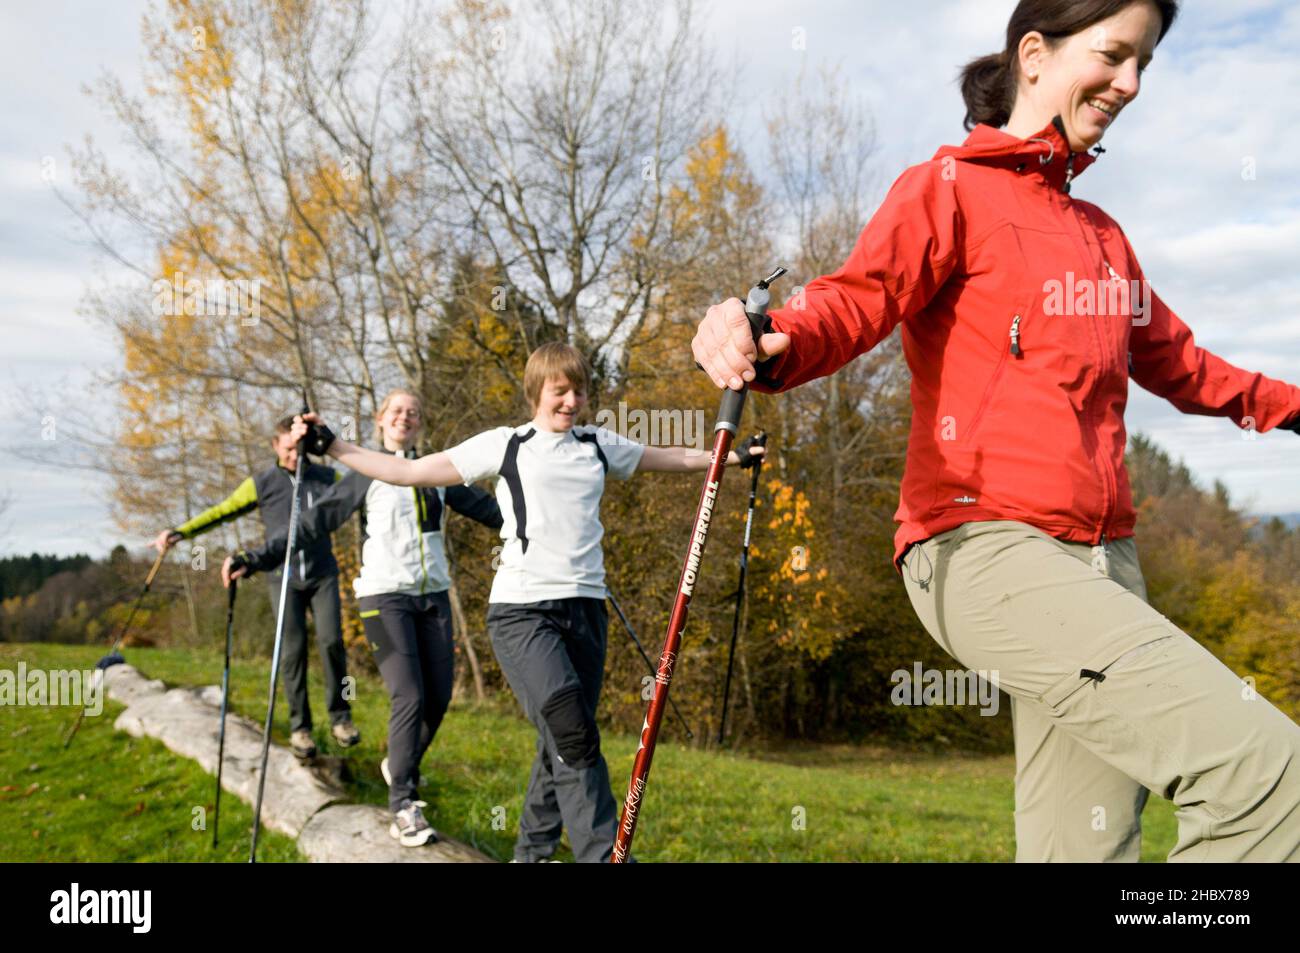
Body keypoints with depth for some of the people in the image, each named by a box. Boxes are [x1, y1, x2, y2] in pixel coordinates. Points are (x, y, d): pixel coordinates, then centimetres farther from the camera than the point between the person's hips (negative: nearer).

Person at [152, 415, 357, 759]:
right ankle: (300, 727, 6)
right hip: (284, 579, 0)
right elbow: (221, 512, 5)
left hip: (322, 575, 0)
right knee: (294, 649, -5)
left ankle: (340, 716, 3)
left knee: (331, 640, -12)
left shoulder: (328, 478, 6)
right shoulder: (261, 483, 4)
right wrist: (179, 532, -5)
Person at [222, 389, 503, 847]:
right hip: (385, 597, -5)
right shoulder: (365, 476, 1)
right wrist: (256, 558, -13)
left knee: (439, 697, 4)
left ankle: (400, 765, 31)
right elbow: (312, 523, -4)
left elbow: (485, 507, 17)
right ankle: (403, 808, -11)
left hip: (433, 596, 5)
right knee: (409, 697, -16)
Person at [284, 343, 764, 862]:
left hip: (585, 606, 4)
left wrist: (734, 454, 24)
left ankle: (532, 852, 24)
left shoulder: (600, 445, 15)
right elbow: (409, 472, 5)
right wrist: (331, 445, 0)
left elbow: (677, 457, 28)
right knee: (574, 738, -20)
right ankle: (603, 855, -14)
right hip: (522, 609, -4)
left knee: (562, 743, 7)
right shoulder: (504, 445, 4)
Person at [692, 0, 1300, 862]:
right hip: (986, 547, -8)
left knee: (1089, 838, 5)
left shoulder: (1102, 235, 24)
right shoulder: (951, 189, 1)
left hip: (1103, 560, 8)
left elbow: (1174, 362, 35)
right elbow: (858, 300, -15)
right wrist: (774, 345, -37)